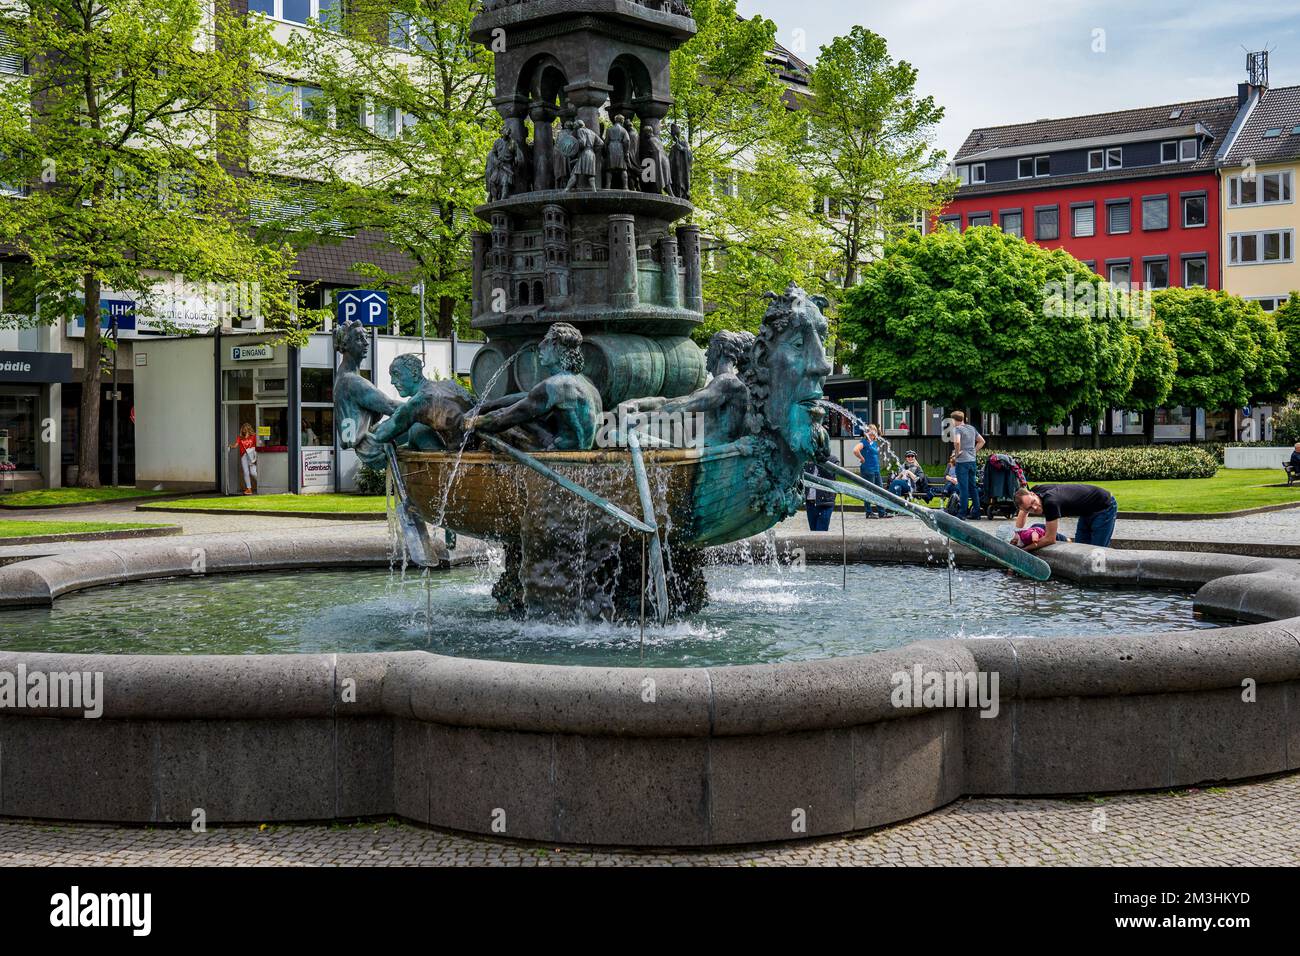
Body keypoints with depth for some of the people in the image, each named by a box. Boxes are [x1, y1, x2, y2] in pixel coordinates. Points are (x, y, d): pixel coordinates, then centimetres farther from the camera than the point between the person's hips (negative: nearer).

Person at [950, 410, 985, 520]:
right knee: (973, 486, 12)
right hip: (972, 460, 7)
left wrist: (957, 453, -13)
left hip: (962, 461, -7)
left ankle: (962, 513, -3)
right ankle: (976, 512, 14)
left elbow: (957, 441, -27)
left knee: (963, 487, -5)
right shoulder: (972, 428, 13)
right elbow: (982, 441, 20)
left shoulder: (957, 429, -9)